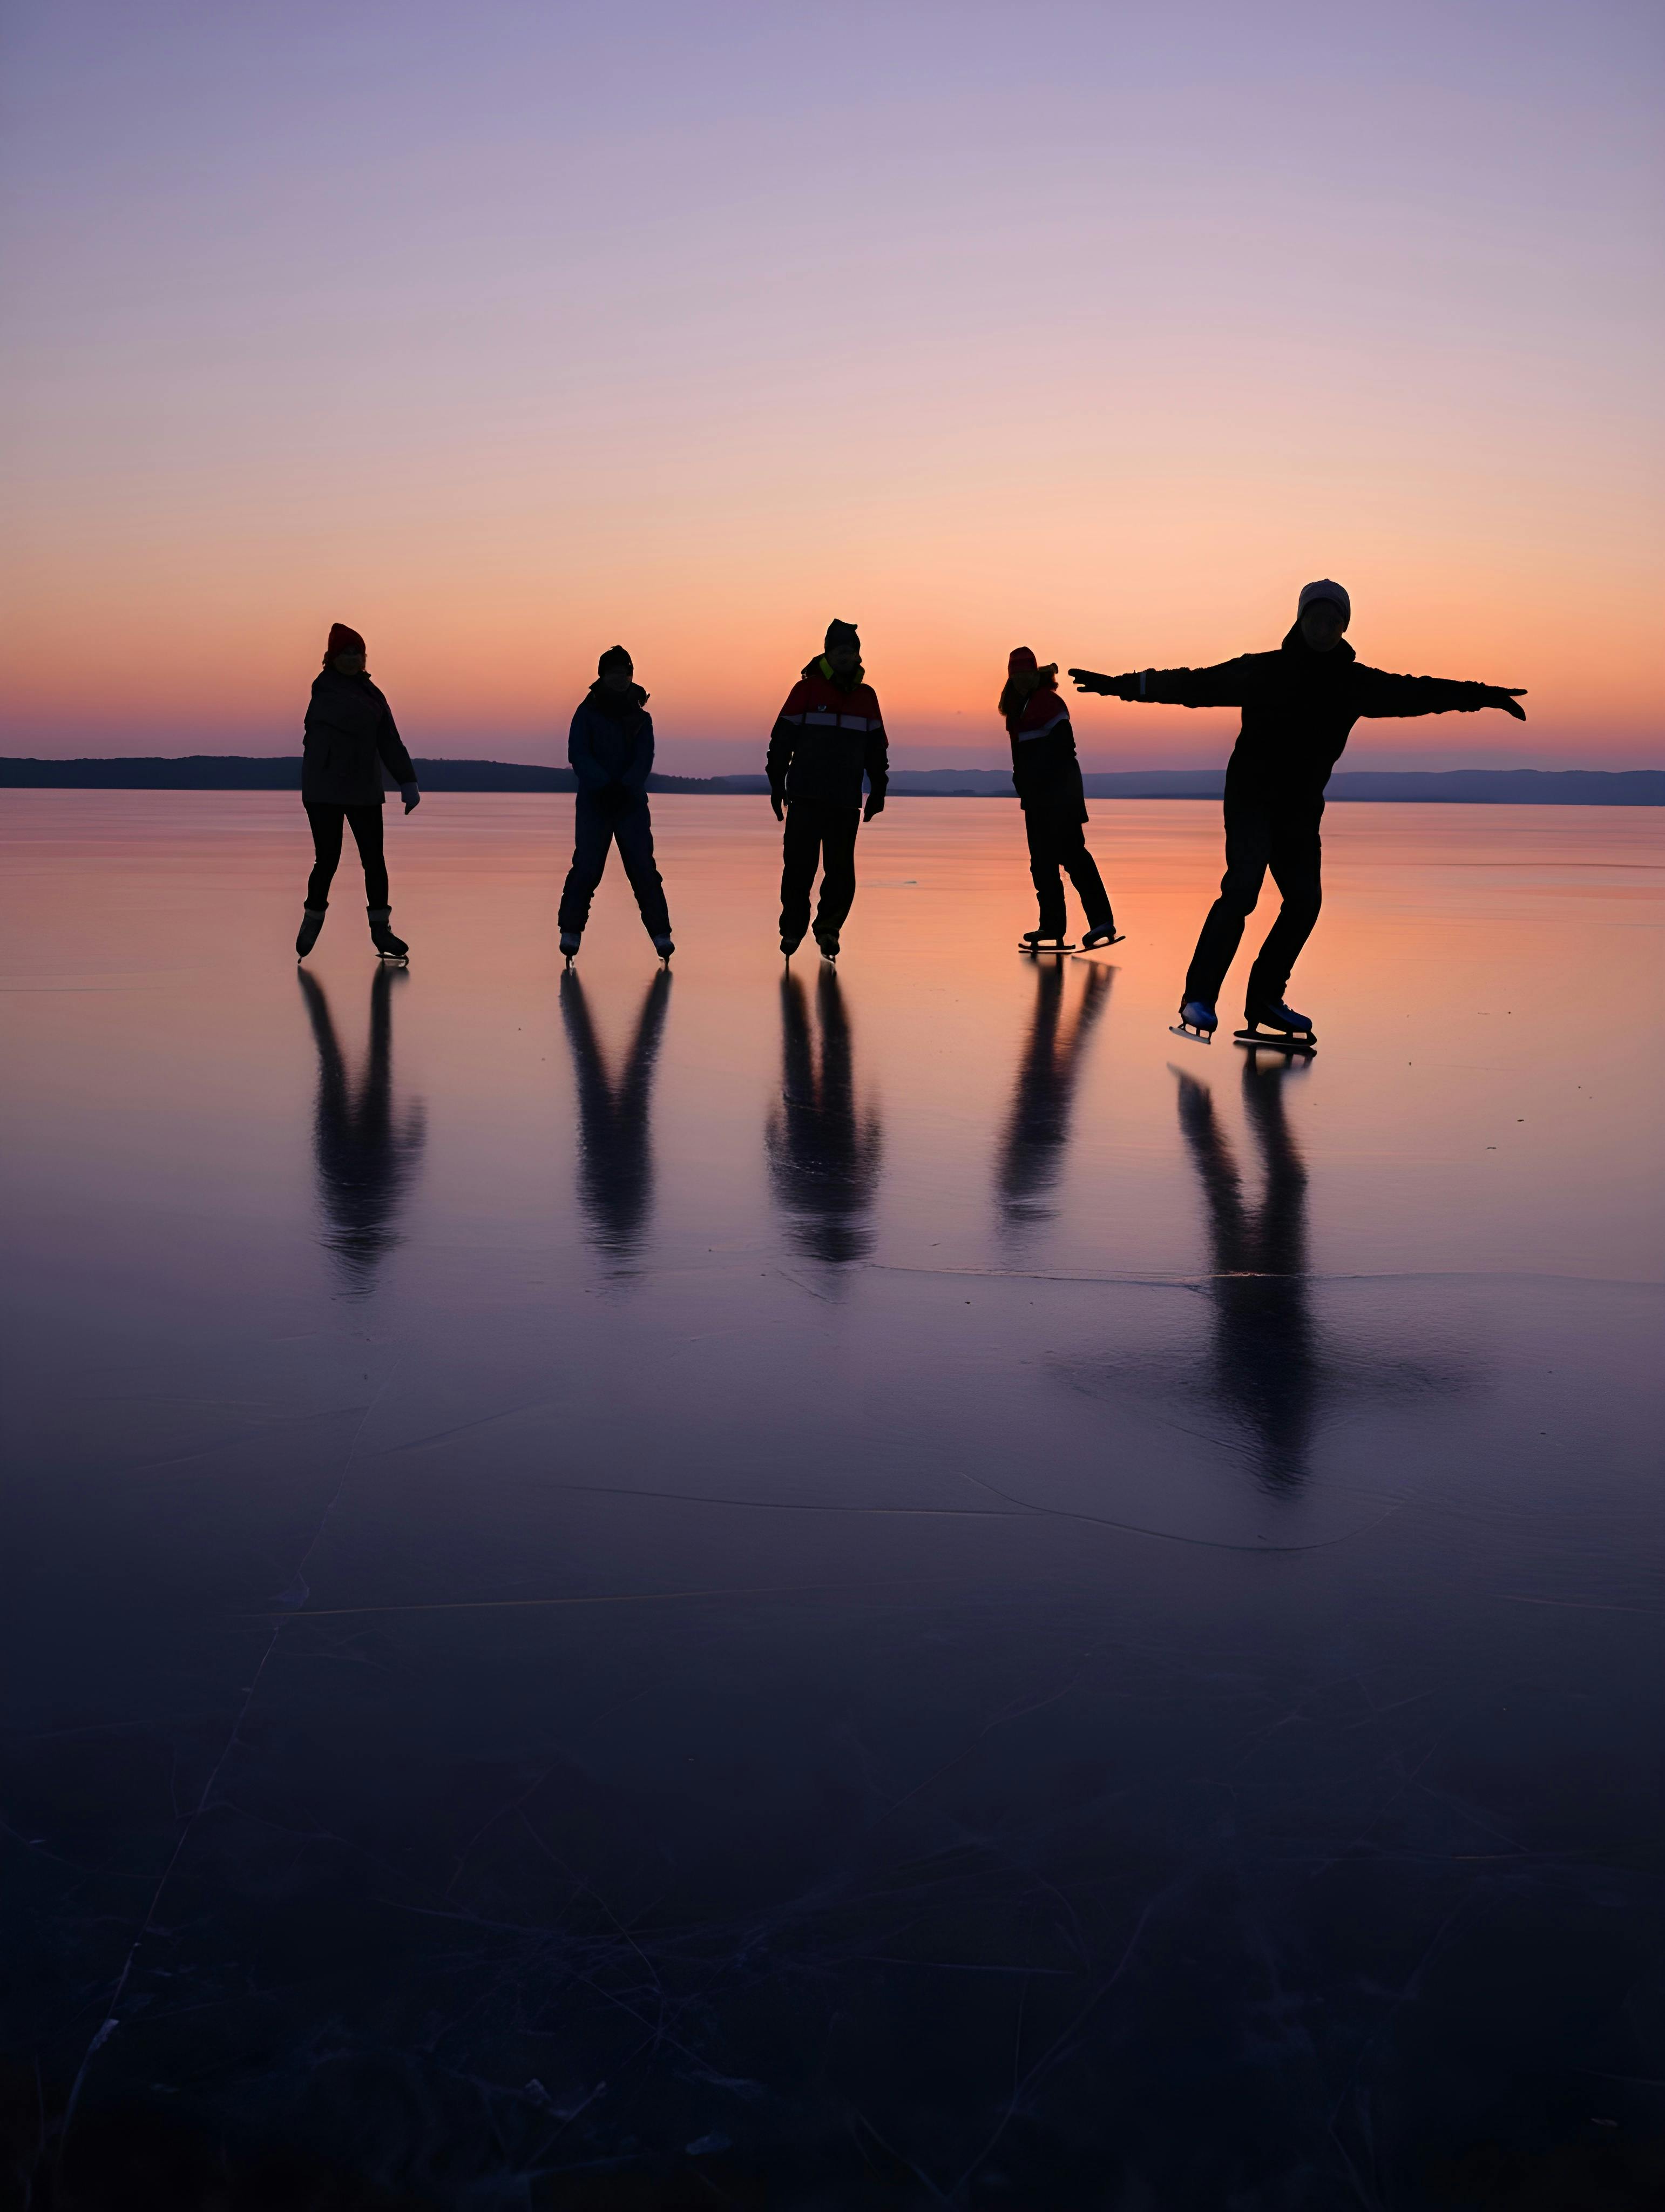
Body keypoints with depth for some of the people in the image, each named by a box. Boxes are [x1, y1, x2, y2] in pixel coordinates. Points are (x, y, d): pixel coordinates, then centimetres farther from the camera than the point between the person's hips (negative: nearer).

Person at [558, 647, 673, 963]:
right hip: (593, 803, -1)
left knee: (644, 869, -3)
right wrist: (603, 785, -22)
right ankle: (571, 931, 5)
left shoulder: (640, 717, 7)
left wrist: (625, 787, -22)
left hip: (632, 803, 1)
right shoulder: (587, 713, 2)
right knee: (586, 868, -6)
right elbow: (578, 755, -8)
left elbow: (644, 758, -4)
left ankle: (661, 934, 1)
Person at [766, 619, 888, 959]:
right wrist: (776, 783, -2)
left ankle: (828, 927, 11)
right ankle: (792, 928, 11)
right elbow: (783, 737, 1)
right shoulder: (807, 689, 1)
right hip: (806, 797, -3)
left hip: (846, 801, 3)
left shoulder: (866, 696, 12)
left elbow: (877, 746, 19)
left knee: (841, 870, -2)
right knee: (799, 867, -2)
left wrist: (878, 789, 14)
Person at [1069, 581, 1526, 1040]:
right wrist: (1123, 685, -12)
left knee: (1304, 900, 0)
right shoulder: (1263, 670, -7)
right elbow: (1195, 684, -7)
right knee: (1242, 887, -21)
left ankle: (1265, 998, 13)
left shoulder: (1354, 682, 4)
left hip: (1301, 807, 5)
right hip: (1251, 797, -5)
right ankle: (1199, 997, -22)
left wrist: (1484, 695, -2)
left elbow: (1414, 691, 4)